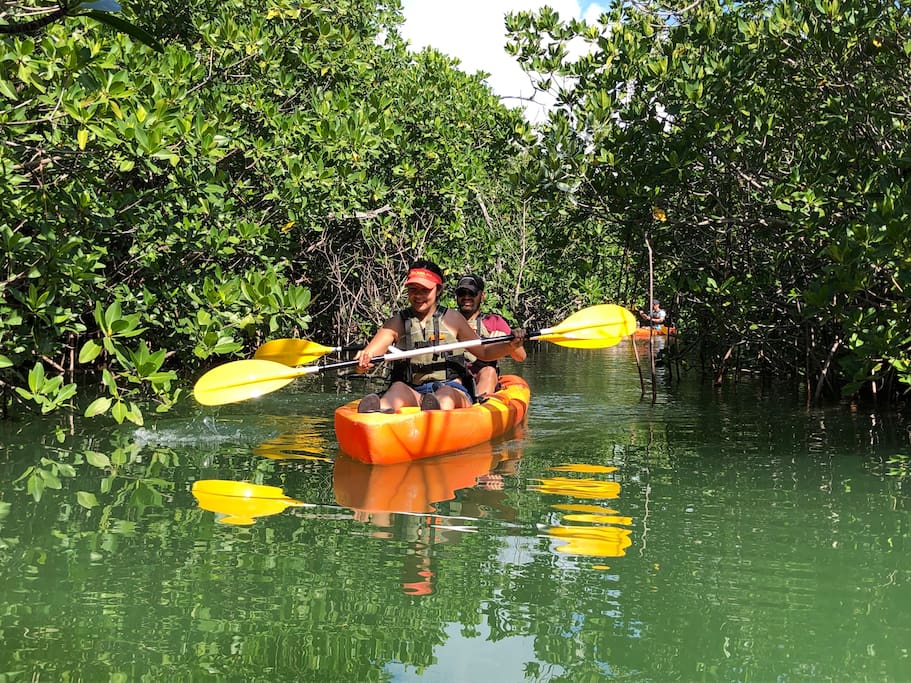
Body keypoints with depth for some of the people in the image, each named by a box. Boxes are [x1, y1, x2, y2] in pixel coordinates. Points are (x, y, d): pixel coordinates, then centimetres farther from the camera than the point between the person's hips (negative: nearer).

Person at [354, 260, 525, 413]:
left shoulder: (452, 318, 13)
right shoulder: (397, 323, 13)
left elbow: (483, 352, 21)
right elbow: (369, 355, 2)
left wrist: (510, 346, 2)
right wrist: (362, 363, -23)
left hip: (453, 390, 0)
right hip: (412, 392, 0)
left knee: (446, 394, -37)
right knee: (398, 387, -34)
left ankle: (438, 413, -75)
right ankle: (376, 414, -71)